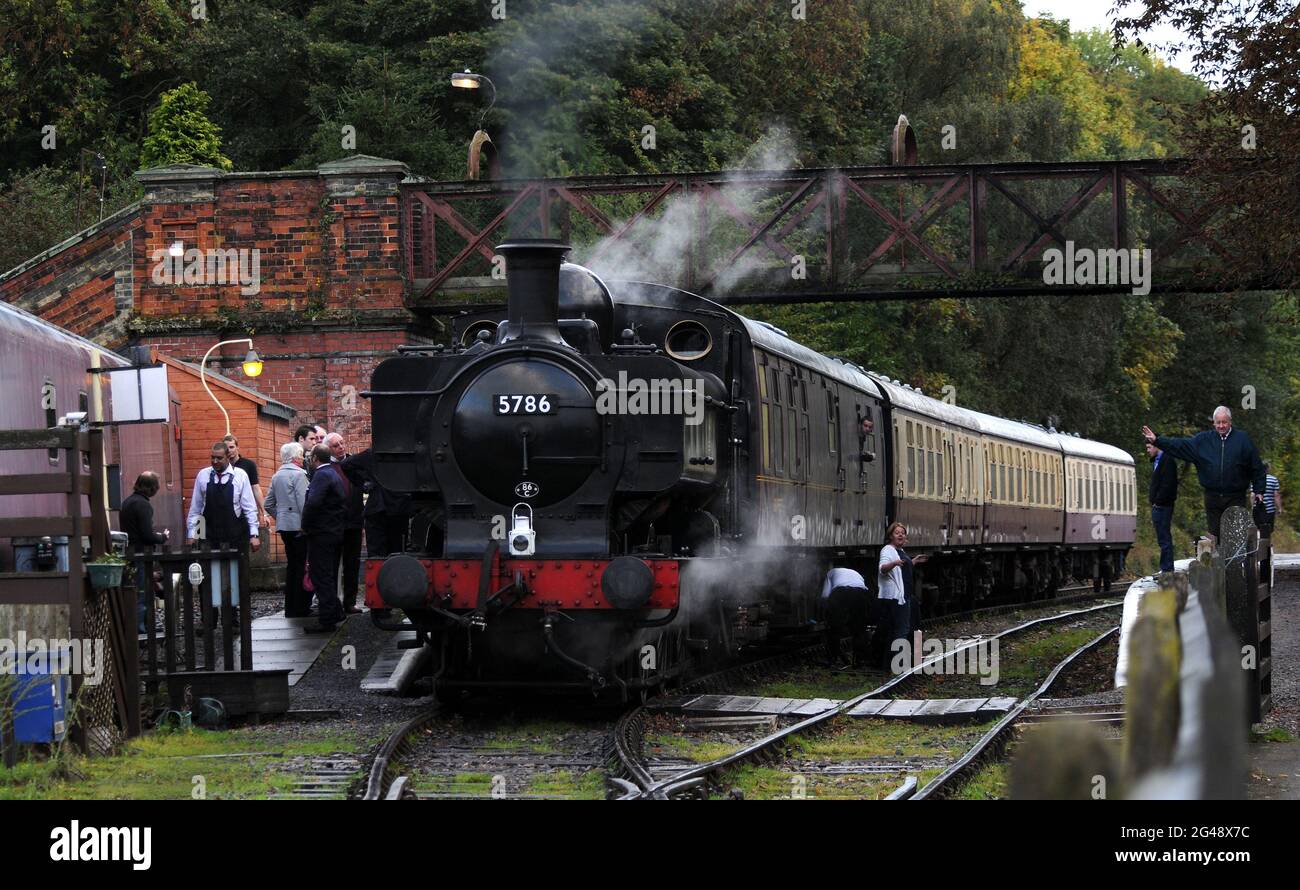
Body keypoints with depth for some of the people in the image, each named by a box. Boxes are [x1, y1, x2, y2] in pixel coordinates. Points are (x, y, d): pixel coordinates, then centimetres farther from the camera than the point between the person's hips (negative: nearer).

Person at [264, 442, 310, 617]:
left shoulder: (276, 476, 11)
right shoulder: (298, 474, -12)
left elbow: (269, 505, 15)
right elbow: (303, 503, -17)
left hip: (283, 526, 8)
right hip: (298, 526, -8)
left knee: (292, 565, 14)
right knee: (303, 566, -4)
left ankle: (290, 607, 16)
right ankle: (300, 607, -6)